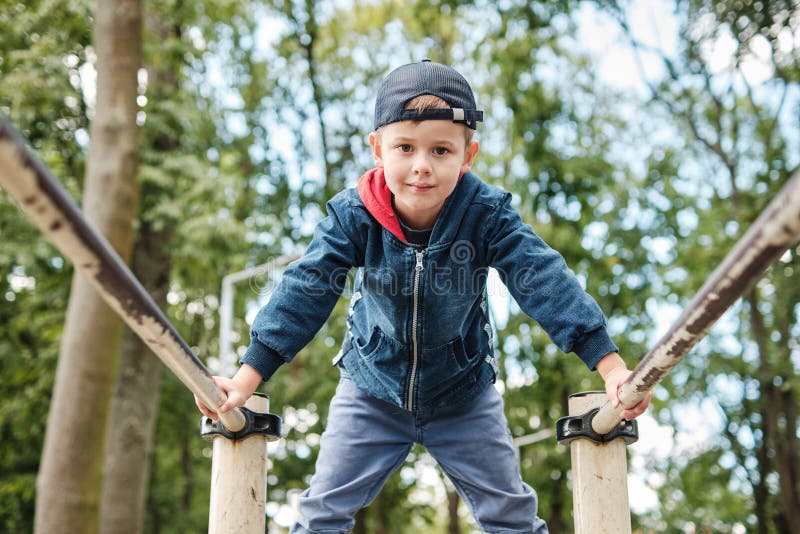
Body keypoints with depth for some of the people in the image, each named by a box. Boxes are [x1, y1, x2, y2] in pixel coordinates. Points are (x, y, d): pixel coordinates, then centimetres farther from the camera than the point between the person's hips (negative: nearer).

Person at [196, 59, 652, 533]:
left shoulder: (488, 214, -23)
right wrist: (247, 377, -29)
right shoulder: (353, 215, -22)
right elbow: (306, 290, -23)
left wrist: (610, 363, -35)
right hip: (372, 390, 1)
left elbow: (545, 281, -26)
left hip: (465, 394, 0)